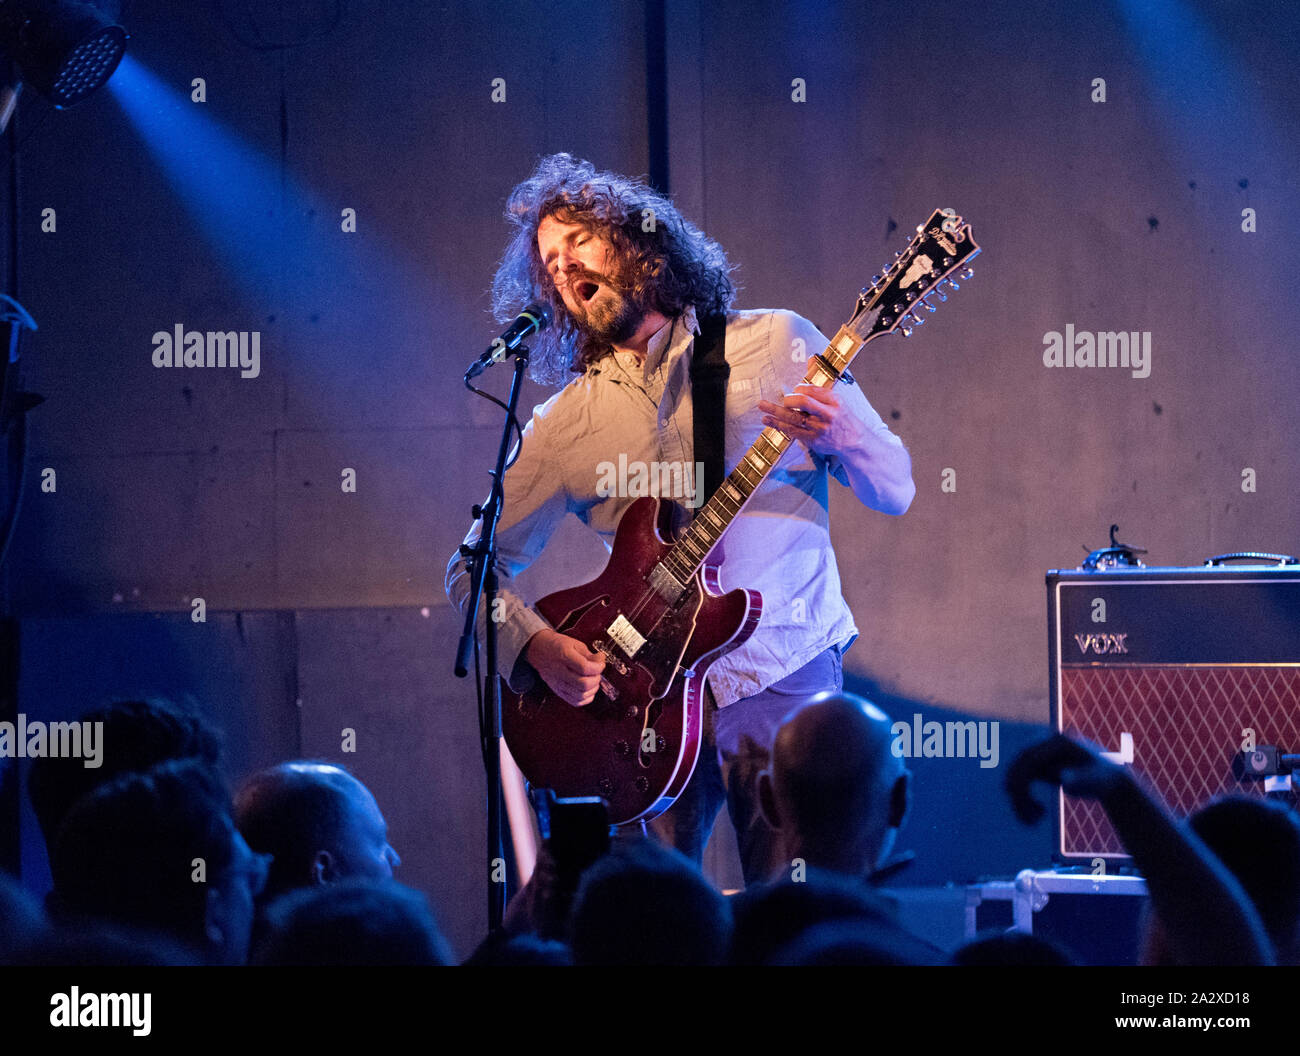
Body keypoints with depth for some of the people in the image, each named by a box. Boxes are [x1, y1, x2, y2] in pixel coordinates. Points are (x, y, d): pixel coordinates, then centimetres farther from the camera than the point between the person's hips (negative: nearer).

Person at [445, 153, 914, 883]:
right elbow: (474, 568, 14)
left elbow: (896, 490, 3)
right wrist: (536, 646, -4)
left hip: (784, 680, -2)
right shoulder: (566, 424, 10)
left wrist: (839, 436, -18)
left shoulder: (777, 344, 5)